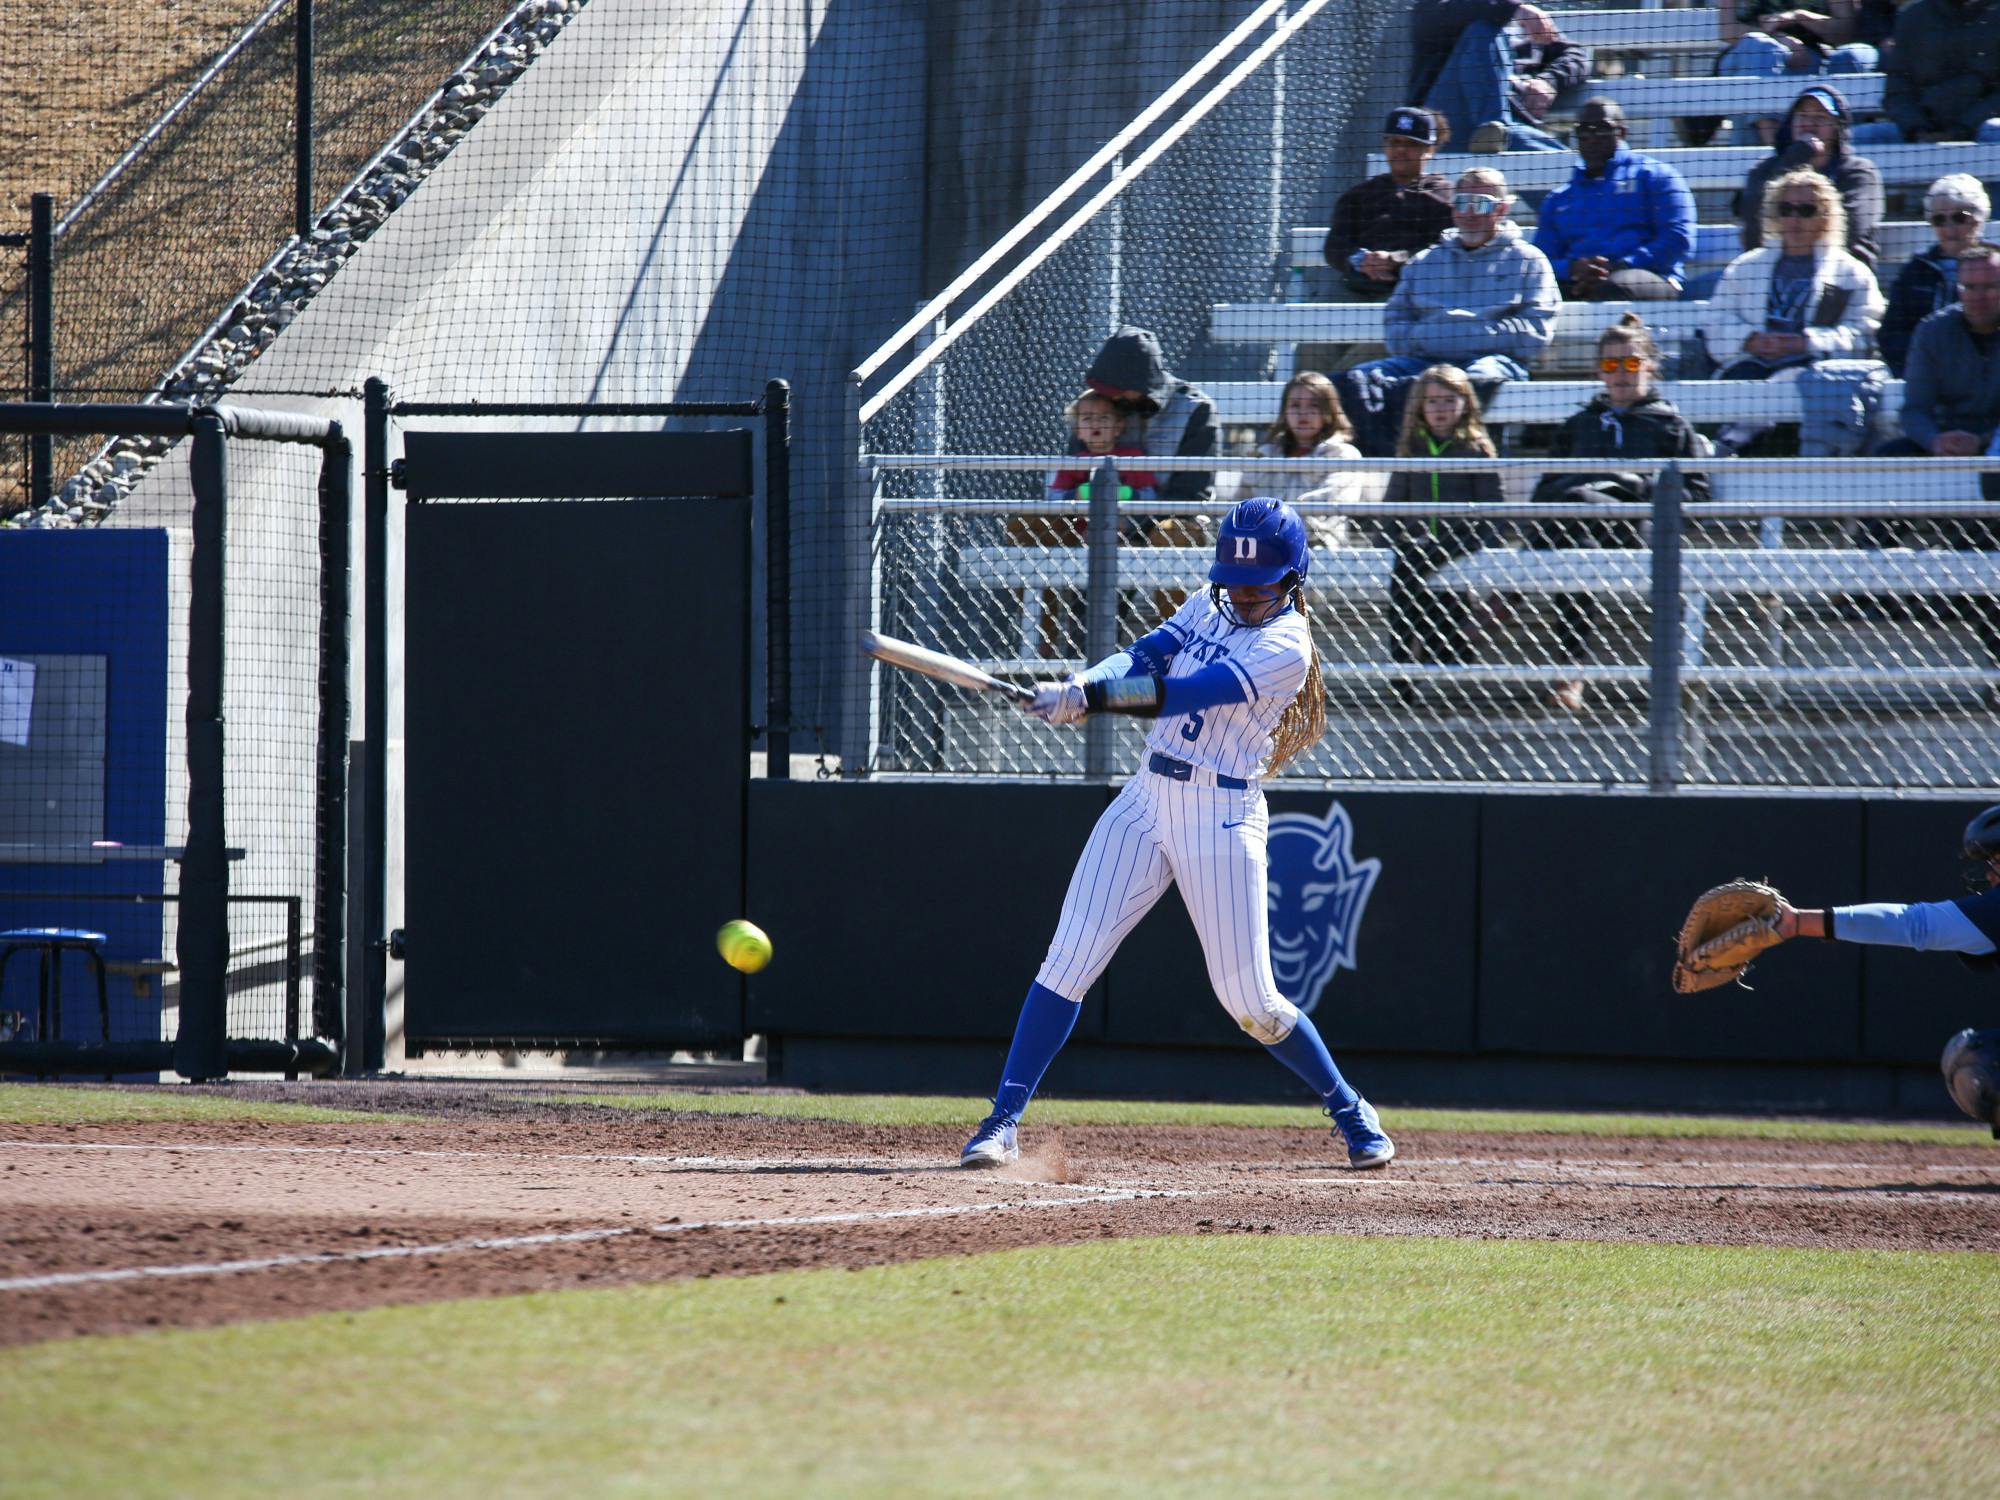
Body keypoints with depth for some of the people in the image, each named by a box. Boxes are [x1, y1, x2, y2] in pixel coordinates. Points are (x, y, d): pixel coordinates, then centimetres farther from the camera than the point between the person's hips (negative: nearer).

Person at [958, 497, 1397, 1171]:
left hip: (1221, 818, -6)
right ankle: (1004, 1122, -3)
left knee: (1250, 1001, -3)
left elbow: (1186, 694, -21)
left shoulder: (1285, 645, -12)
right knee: (1068, 962, -4)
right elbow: (1143, 659, -2)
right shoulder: (1206, 609, 11)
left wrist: (1090, 698, -26)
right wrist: (1083, 685, -22)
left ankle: (1350, 1112, 19)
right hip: (1146, 799, 6)